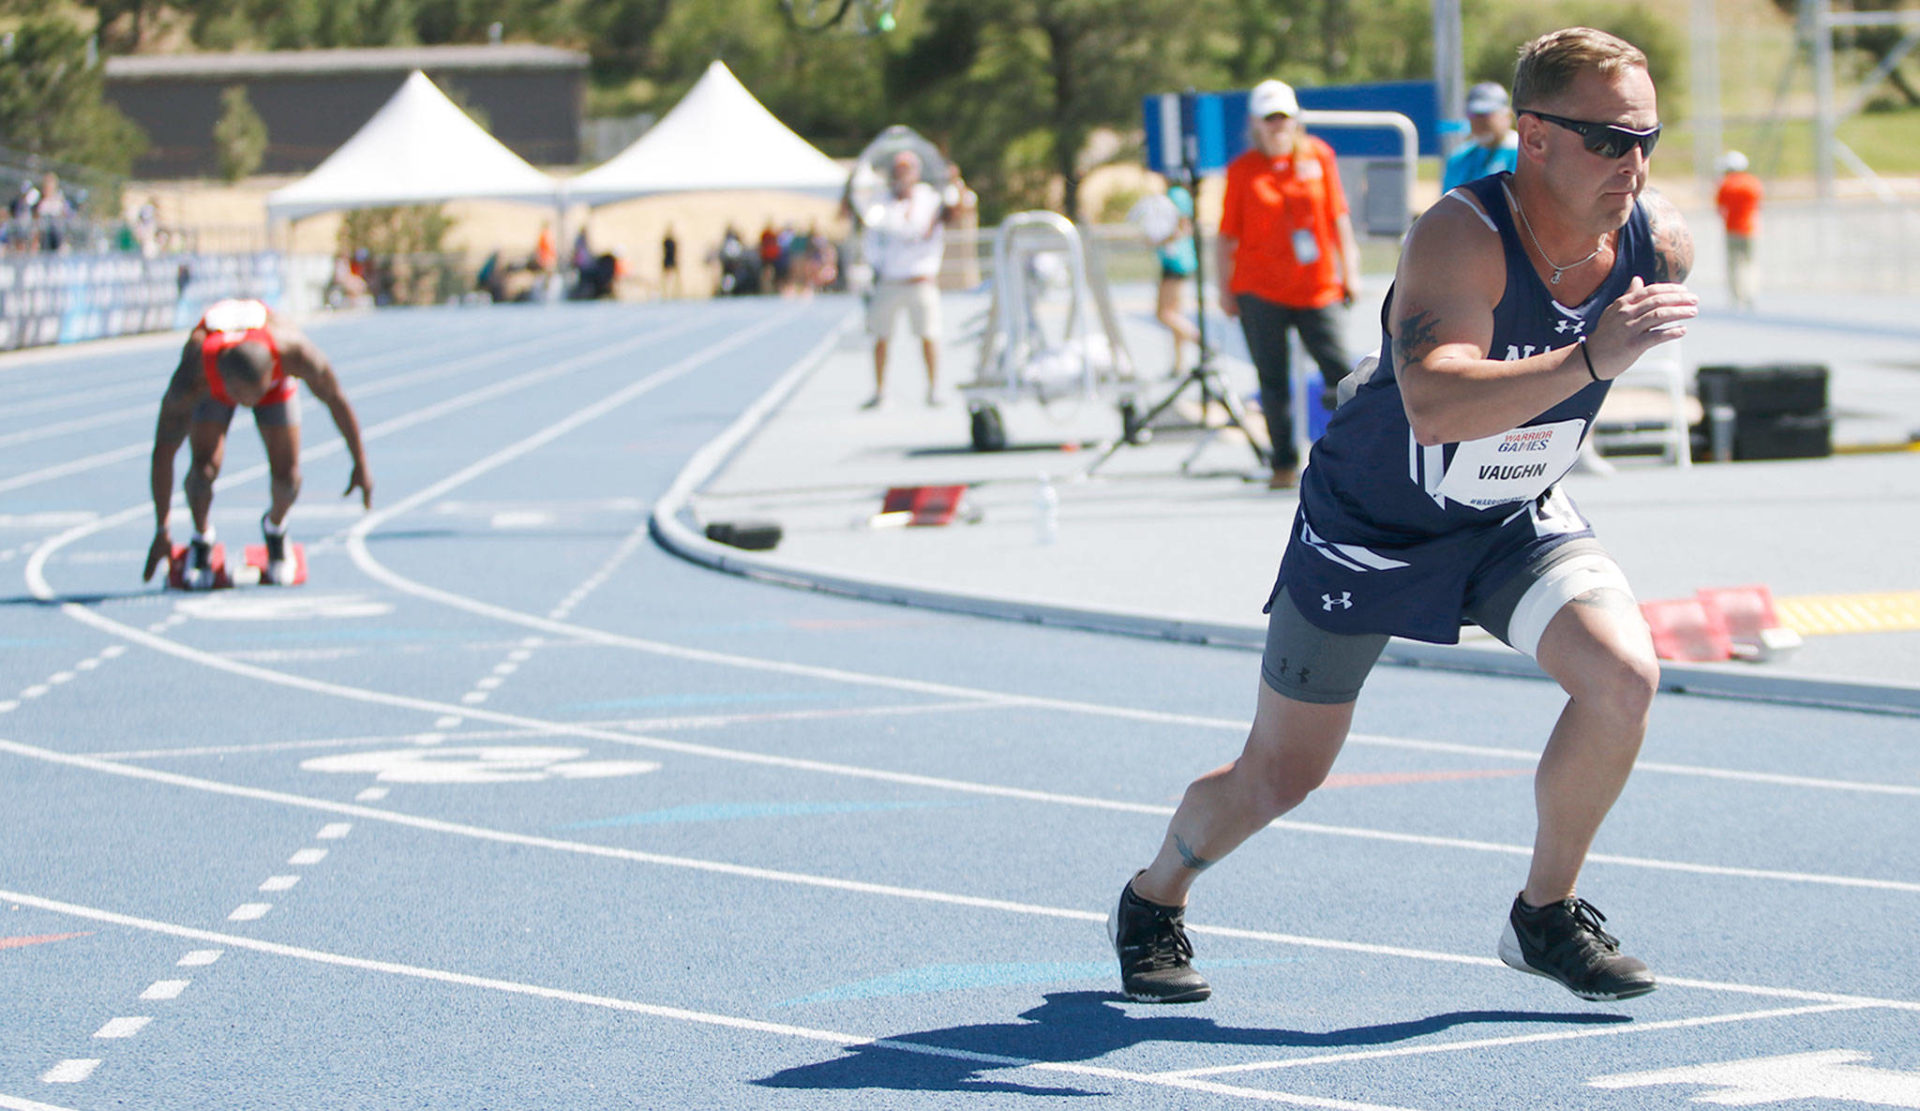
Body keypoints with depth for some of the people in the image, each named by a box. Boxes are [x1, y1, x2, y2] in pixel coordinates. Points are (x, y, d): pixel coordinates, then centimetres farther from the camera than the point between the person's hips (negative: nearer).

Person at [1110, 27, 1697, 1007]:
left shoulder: (1660, 244, -16)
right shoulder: (1461, 237, -34)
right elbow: (1434, 406, -50)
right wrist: (1587, 360, -60)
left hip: (1514, 520, 4)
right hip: (1366, 525, -4)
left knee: (1623, 674, -22)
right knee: (1278, 778, 7)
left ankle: (1545, 916, 0)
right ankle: (1152, 902, 38)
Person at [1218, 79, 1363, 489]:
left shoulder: (1319, 156, 7)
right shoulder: (1242, 170, 3)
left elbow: (1338, 217, 11)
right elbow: (1227, 235, 5)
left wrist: (1349, 271, 8)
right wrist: (1224, 289, 2)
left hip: (1318, 287, 1)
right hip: (1261, 290, -1)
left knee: (1340, 371, -7)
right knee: (1273, 381, 1)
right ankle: (1284, 465, 9)